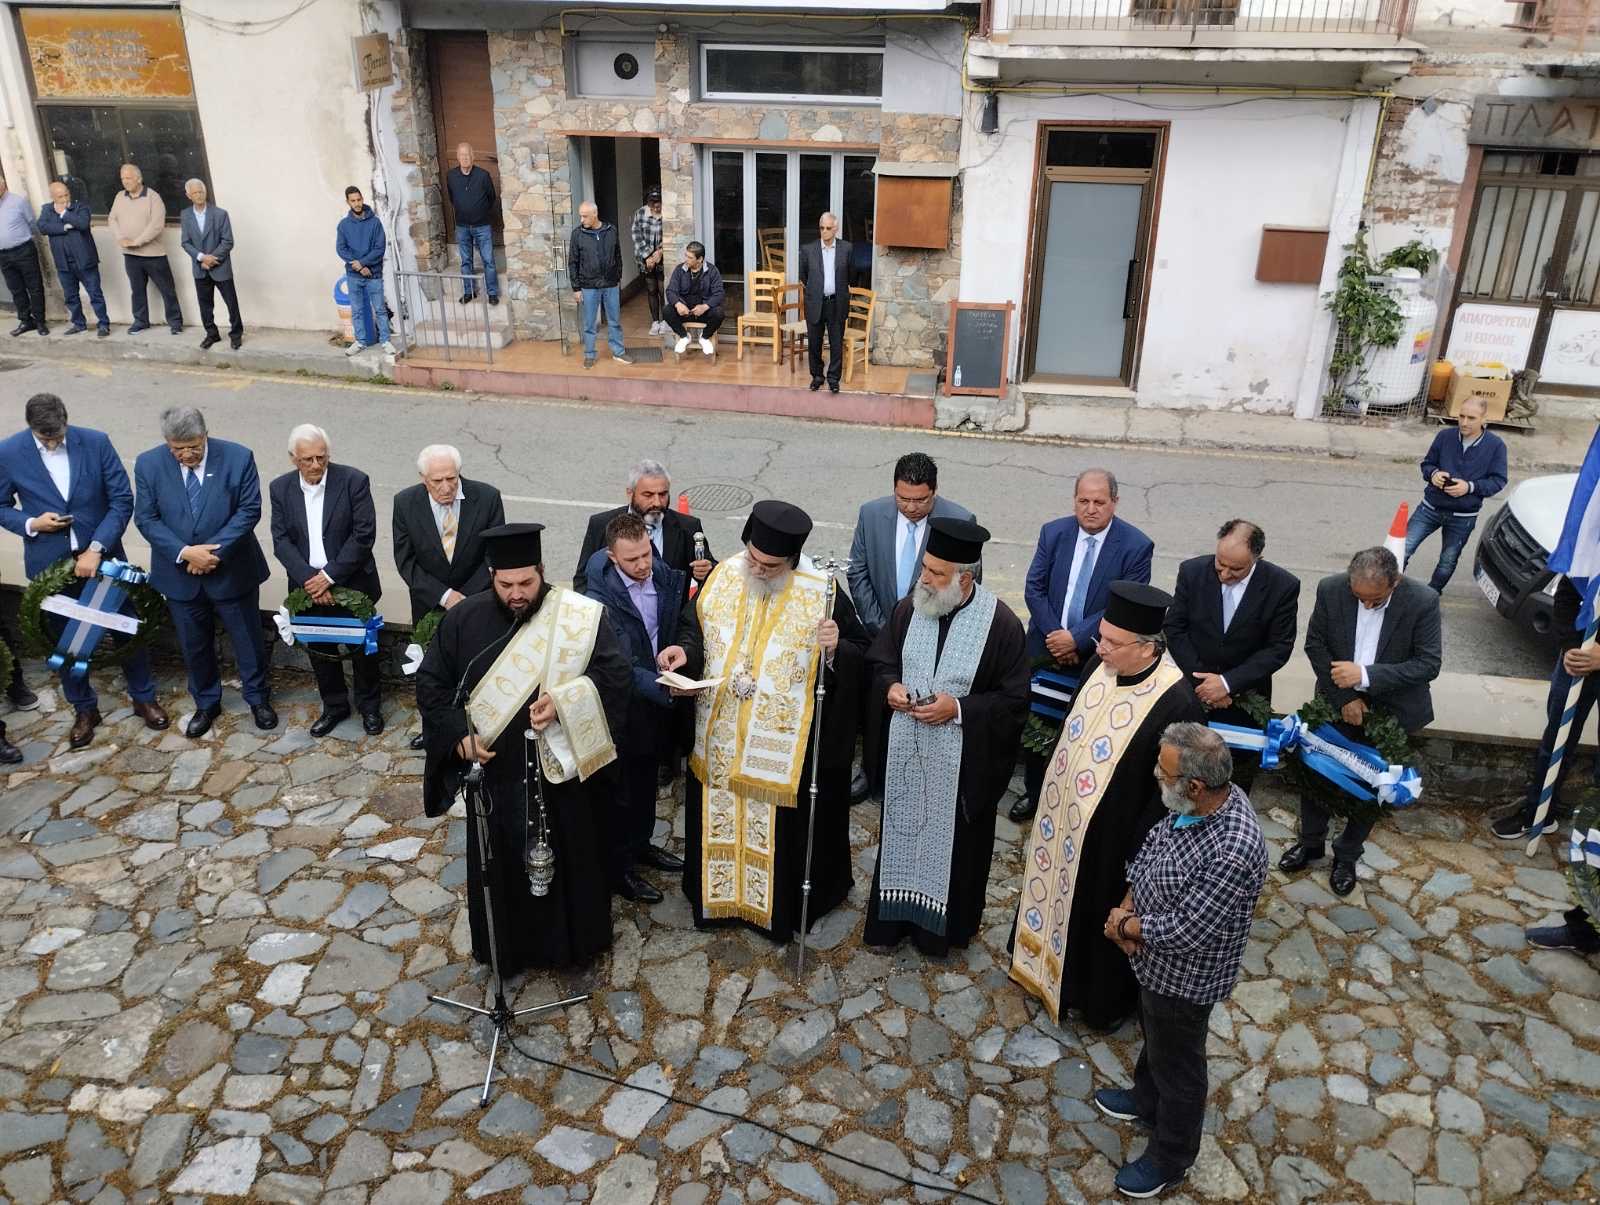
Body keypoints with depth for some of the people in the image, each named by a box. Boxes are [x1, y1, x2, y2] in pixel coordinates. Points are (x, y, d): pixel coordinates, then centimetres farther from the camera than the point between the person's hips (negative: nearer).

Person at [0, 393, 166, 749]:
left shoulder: (96, 442, -11)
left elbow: (123, 499, -9)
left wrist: (96, 548, -16)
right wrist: (31, 524, -17)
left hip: (102, 554, 0)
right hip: (50, 564, 0)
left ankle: (144, 697, 30)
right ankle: (84, 709, 30)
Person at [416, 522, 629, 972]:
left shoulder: (580, 615, -12)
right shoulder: (464, 619, -6)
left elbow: (615, 673, -14)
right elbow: (431, 684, 2)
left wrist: (565, 700, -29)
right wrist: (459, 735, -13)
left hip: (561, 770, -1)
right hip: (494, 772, 2)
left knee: (569, 858, 15)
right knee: (500, 865, 16)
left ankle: (575, 938, 38)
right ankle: (504, 946, 38)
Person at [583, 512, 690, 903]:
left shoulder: (665, 576, -8)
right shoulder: (602, 597, -26)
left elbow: (678, 626, 3)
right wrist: (664, 688, -40)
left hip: (657, 699, 6)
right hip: (624, 707, -6)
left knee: (647, 780, 25)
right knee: (622, 791, 11)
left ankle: (640, 844, 47)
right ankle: (618, 868, 30)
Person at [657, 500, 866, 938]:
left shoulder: (822, 593, -15)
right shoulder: (722, 577, -3)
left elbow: (860, 655, -9)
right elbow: (694, 627, 10)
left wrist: (837, 648, -31)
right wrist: (684, 650, -10)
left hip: (783, 744, -4)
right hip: (719, 737, 4)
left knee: (780, 826, 8)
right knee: (720, 815, 18)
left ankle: (779, 904, 30)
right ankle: (718, 891, 39)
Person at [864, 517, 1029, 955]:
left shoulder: (1001, 624, -17)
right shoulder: (909, 609, -5)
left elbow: (1014, 700, -12)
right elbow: (880, 660, 10)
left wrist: (958, 708, -22)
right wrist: (891, 686, -11)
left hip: (962, 762, -4)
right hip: (907, 751, 4)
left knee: (953, 842, 12)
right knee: (903, 832, 18)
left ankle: (948, 924, 35)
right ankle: (897, 915, 38)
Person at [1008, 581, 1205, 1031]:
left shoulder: (1176, 704, -30)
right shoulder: (1099, 665, -10)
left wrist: (1138, 856, -16)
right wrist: (1053, 796, 13)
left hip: (1110, 839, -6)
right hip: (1064, 816, 6)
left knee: (1105, 917, 18)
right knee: (1061, 896, 27)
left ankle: (1107, 997, 44)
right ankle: (1056, 964, 54)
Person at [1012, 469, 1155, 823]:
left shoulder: (1136, 546, -12)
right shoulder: (1053, 532, -2)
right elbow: (1034, 589, -2)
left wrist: (1076, 640, -18)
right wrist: (1055, 635, -13)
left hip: (1095, 656, -3)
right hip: (1047, 646, 3)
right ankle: (1034, 793, 31)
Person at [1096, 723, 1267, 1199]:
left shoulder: (1231, 852, -40)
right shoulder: (1197, 801, -14)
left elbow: (1183, 932, -32)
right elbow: (1152, 845, 2)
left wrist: (1124, 926, -16)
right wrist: (1127, 907, -10)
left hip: (1184, 976, -7)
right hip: (1157, 961, 7)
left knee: (1177, 1064, 17)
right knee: (1154, 1036, 31)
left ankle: (1169, 1159, 41)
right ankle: (1147, 1098, 58)